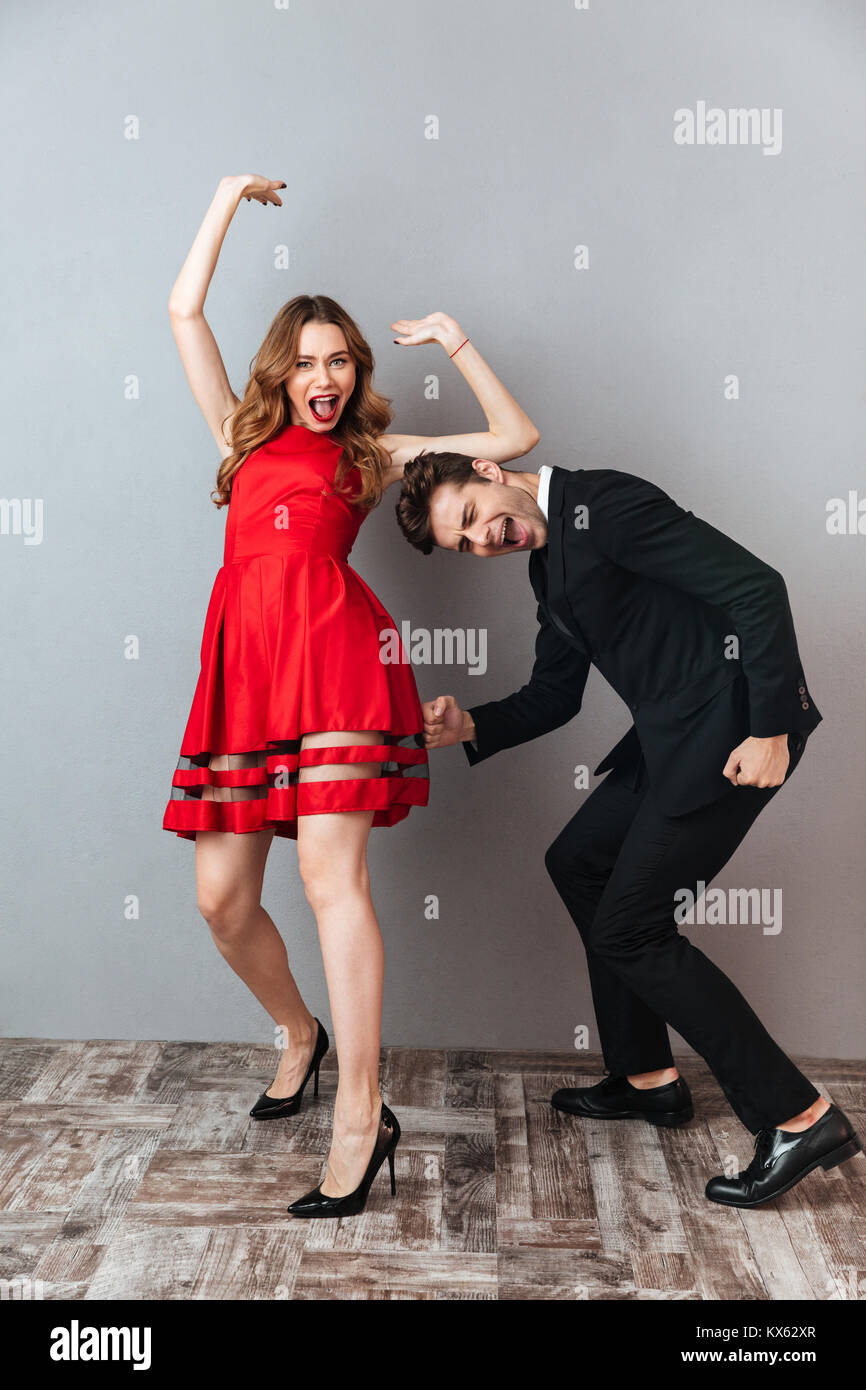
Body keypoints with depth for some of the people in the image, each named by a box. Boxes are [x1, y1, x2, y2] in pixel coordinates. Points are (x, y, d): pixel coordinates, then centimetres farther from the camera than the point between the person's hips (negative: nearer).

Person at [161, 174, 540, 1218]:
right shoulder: (243, 434, 25)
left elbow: (515, 439, 18)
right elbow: (185, 310, 23)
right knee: (220, 897, 2)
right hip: (244, 660, 4)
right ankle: (297, 1032, 30)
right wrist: (230, 196, 29)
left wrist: (456, 343, 16)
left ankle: (362, 1117, -9)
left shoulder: (373, 455, 19)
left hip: (331, 647, -3)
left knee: (330, 875, -15)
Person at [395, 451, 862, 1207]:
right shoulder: (550, 557, 14)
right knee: (578, 862, 20)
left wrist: (771, 726, -20)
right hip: (674, 731, 10)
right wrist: (470, 726, 0)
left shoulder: (603, 502, -15)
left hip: (734, 722, -10)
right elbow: (554, 695, 17)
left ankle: (800, 1117, 3)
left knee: (628, 926, -7)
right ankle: (649, 1078, 30)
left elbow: (755, 585, -20)